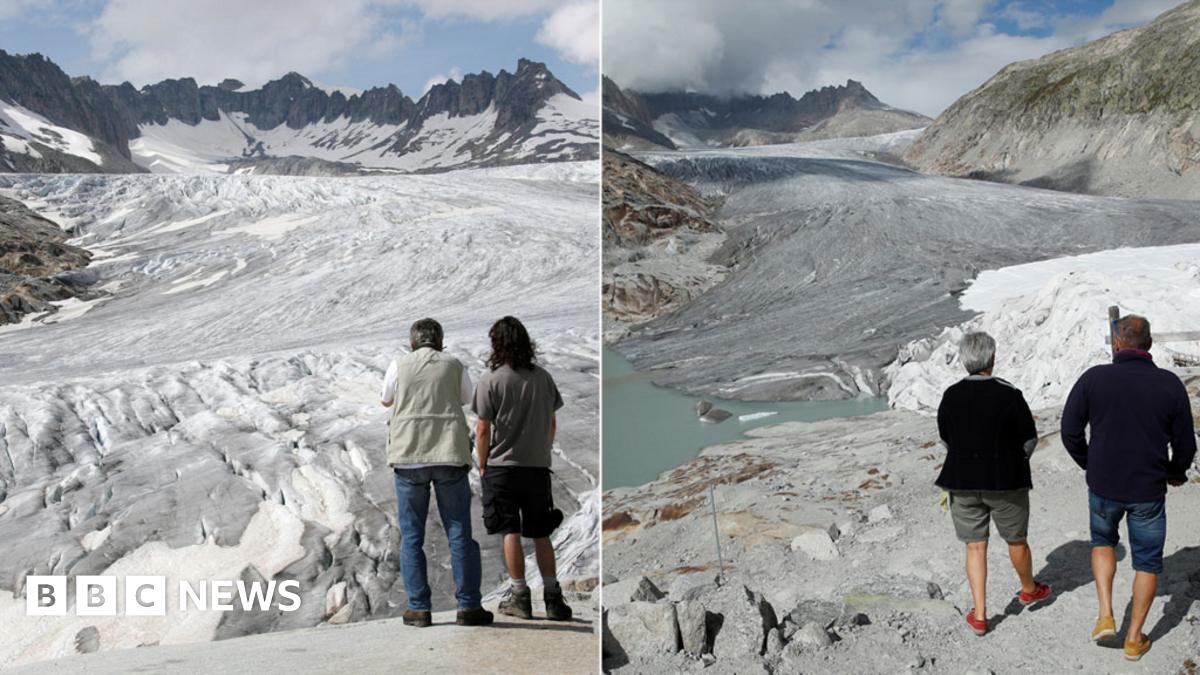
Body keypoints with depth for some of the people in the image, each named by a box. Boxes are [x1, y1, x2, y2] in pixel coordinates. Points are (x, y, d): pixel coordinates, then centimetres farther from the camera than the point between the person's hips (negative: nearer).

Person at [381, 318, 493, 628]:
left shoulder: (400, 365, 5)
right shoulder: (454, 366, 7)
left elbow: (386, 401, 21)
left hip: (409, 457, 0)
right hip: (450, 455, 0)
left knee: (411, 536, 7)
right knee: (459, 534, 4)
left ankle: (419, 608, 5)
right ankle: (469, 606, 3)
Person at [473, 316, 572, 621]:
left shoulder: (490, 380, -7)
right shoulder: (543, 377, 4)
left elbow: (483, 429, -7)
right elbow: (552, 424, 9)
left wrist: (482, 465, 4)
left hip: (503, 466, -3)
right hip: (538, 466, 3)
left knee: (511, 531, 3)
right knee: (541, 534, 10)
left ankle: (519, 595, 4)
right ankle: (552, 596, 8)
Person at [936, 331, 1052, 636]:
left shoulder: (950, 396, -6)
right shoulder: (1009, 394, -15)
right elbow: (1029, 441, -7)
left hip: (963, 482, 2)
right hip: (1006, 482, -2)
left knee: (975, 547, 9)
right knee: (1016, 541, 19)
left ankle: (979, 615, 9)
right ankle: (1029, 589, 43)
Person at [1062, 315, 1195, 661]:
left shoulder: (1093, 378, -11)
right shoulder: (1170, 384, -9)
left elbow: (1070, 431, -6)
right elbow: (1185, 444, -2)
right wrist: (1175, 473, 19)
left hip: (1104, 486, 0)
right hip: (1149, 490, 0)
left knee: (1103, 541, 27)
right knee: (1147, 562, 17)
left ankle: (1106, 616, 16)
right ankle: (1134, 639, 24)